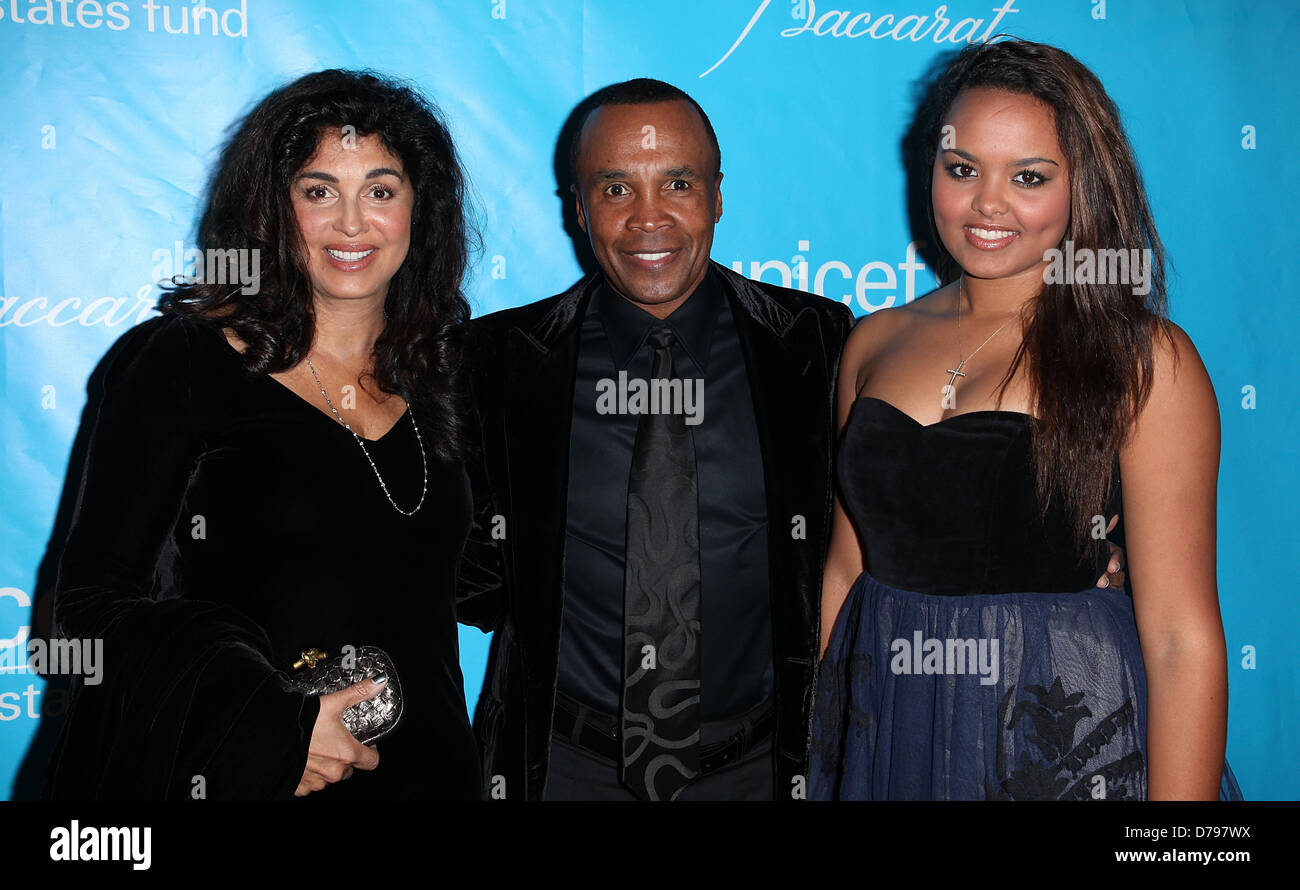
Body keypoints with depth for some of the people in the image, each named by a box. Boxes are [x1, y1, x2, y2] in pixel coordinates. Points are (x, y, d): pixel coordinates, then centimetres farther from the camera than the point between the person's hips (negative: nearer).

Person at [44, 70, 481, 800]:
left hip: (416, 771, 4)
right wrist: (267, 728, -20)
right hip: (222, 774, -3)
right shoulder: (179, 364, -8)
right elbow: (93, 602, -10)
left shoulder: (444, 377, 4)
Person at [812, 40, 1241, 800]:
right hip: (883, 737, 4)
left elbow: (1182, 637, -13)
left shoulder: (1144, 359, -11)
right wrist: (799, 747, 5)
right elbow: (846, 569, 8)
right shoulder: (875, 342, 3)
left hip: (1066, 748, -4)